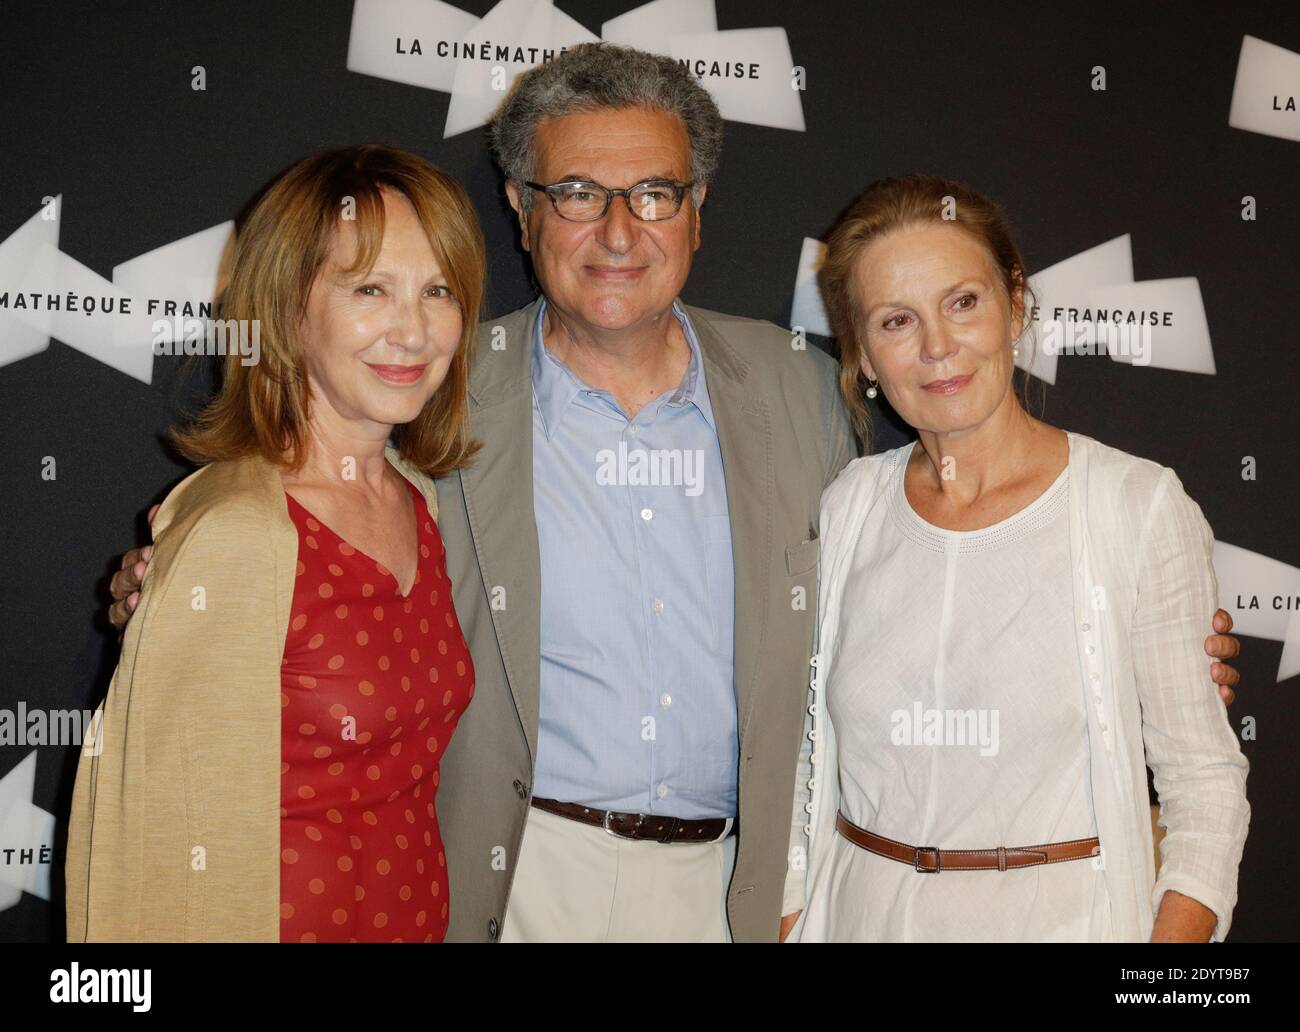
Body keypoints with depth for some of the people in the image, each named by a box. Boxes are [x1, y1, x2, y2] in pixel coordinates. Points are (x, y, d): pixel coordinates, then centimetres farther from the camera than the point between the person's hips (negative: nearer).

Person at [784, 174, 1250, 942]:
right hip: (862, 908, 3)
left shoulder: (1139, 505, -12)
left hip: (1065, 909, -3)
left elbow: (1205, 778, -9)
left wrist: (1175, 935, -20)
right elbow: (809, 761, 5)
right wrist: (787, 918, 1)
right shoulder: (847, 509, -1)